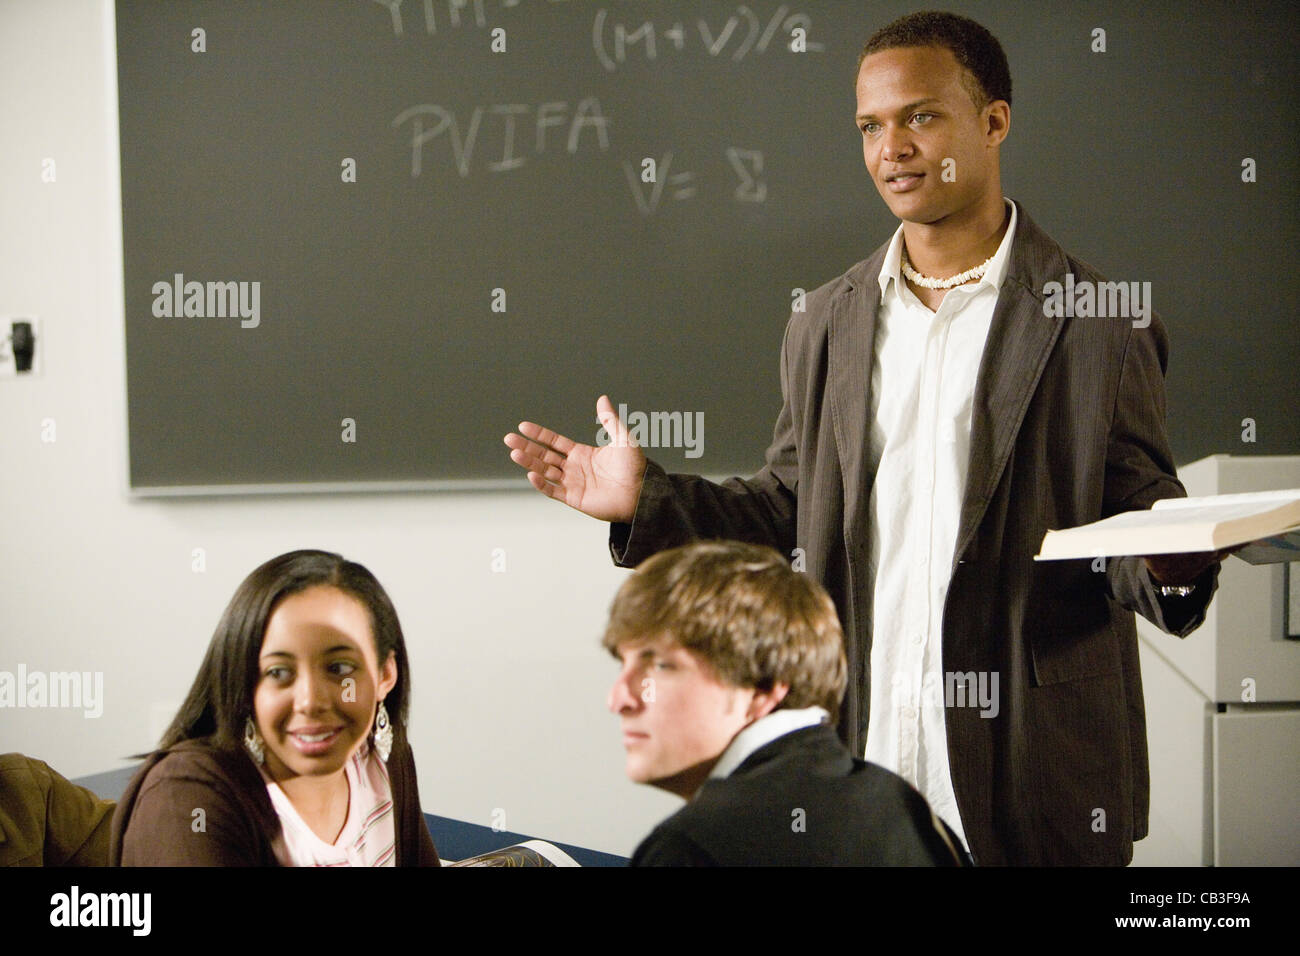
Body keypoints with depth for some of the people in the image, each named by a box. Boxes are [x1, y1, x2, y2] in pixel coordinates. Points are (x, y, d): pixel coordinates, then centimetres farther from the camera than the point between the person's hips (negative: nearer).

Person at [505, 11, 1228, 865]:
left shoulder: (1100, 326, -3)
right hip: (858, 753, 4)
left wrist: (1173, 562, -24)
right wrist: (645, 500, 3)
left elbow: (1137, 521, -1)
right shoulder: (828, 324, 11)